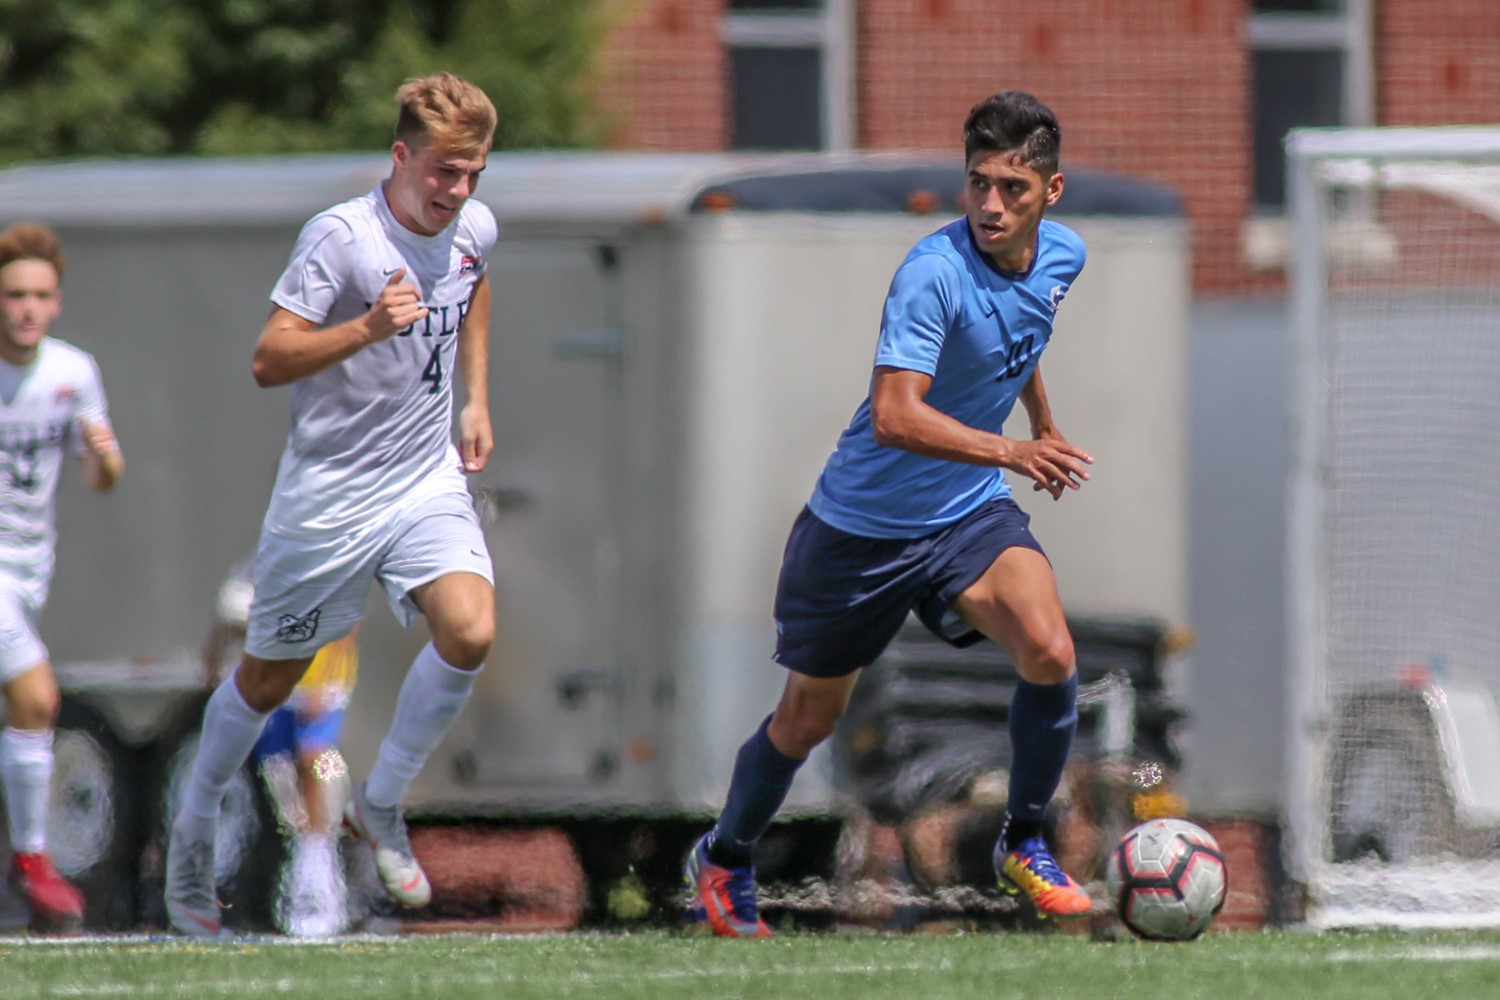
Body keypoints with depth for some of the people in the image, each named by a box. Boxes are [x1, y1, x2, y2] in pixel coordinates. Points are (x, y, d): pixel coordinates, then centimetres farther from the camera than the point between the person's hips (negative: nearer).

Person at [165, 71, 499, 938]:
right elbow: (269, 361, -22)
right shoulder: (342, 237, -19)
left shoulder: (474, 229, 1)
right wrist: (367, 328, -35)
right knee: (270, 677, 9)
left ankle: (381, 806, 1)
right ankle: (195, 832, 32)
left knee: (469, 633, -20)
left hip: (429, 480, 4)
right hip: (329, 496, -4)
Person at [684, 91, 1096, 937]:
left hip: (971, 515, 5)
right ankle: (726, 860, 39)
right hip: (864, 524, -5)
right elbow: (894, 417, -37)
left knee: (1049, 652, -22)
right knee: (809, 718, 11)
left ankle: (1024, 844, 0)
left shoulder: (1062, 257, -4)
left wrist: (1045, 422, 35)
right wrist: (1009, 451, -47)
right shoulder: (935, 271, -27)